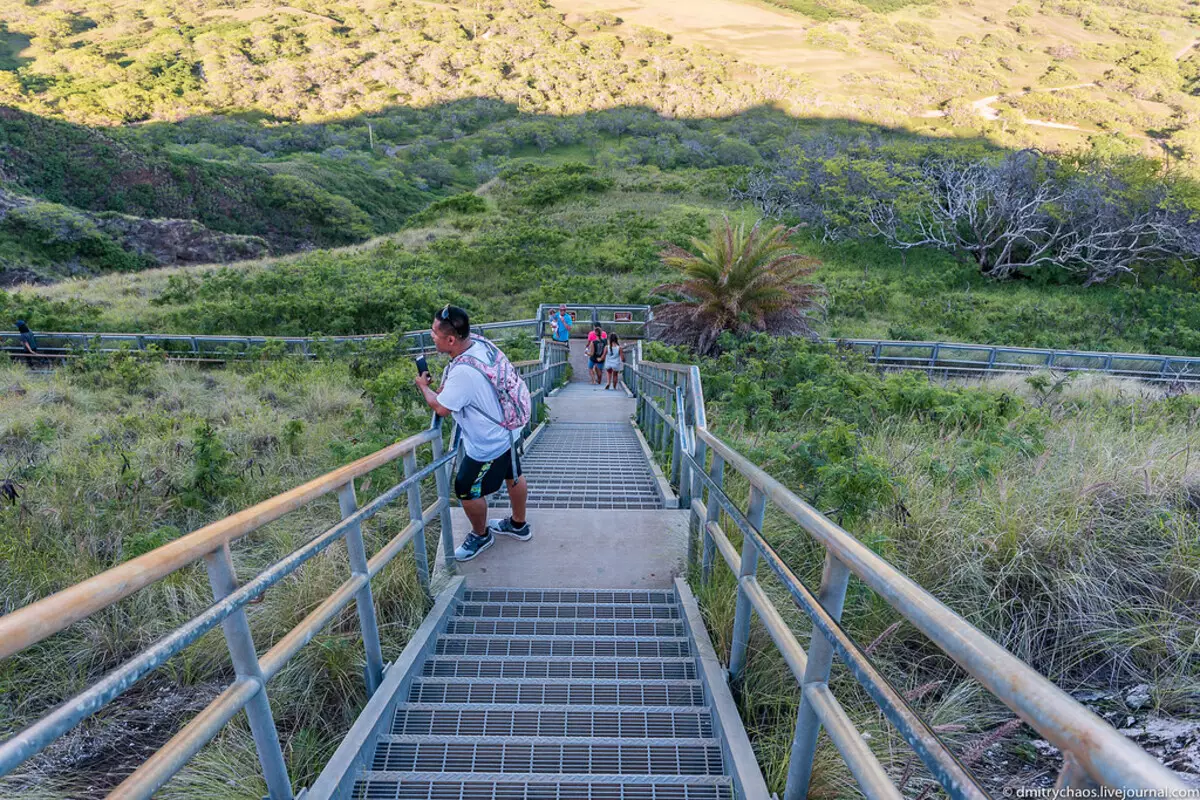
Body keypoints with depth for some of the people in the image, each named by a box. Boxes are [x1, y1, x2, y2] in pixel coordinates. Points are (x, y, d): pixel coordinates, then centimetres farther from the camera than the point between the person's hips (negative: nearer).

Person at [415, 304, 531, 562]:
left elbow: (441, 408, -19)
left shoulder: (462, 372, -35)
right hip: (504, 432, 9)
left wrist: (424, 387, -1)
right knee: (513, 476, 24)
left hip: (485, 446, -9)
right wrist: (443, 388, -1)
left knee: (467, 492, 12)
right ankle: (519, 525, 48)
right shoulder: (480, 345, -7)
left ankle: (481, 535, 38)